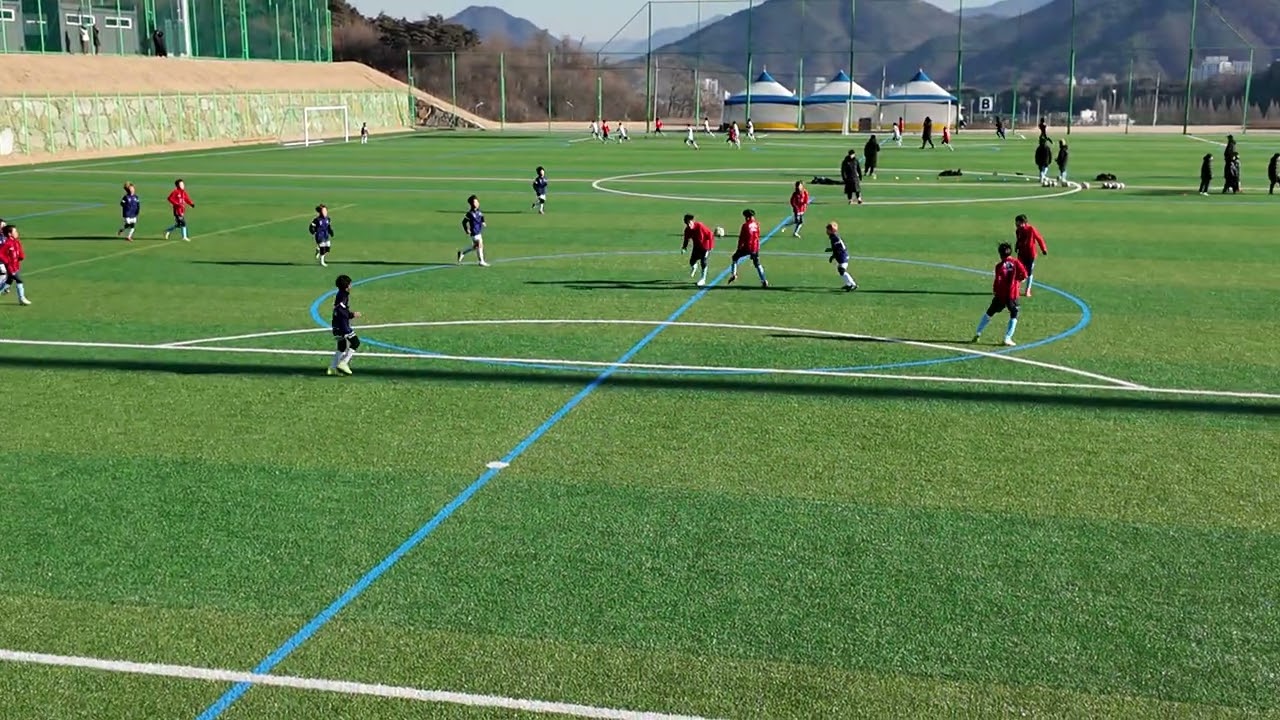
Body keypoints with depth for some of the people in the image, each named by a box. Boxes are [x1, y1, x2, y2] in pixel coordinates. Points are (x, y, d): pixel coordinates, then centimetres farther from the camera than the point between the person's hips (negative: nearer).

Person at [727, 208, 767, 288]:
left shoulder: (746, 225, -13)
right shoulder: (756, 224, 4)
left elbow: (741, 237, -10)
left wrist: (739, 247, 1)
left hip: (747, 247, -5)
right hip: (755, 247, 5)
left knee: (735, 257, 17)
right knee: (757, 264, 16)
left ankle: (733, 274, 8)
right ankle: (763, 281, 8)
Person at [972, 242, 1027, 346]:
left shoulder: (999, 265, -7)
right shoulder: (1015, 262, -2)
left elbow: (997, 280, -11)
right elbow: (1024, 275, -7)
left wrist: (994, 290, 5)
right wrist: (1017, 281, 11)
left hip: (1000, 295, 0)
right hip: (1013, 295, 0)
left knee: (989, 313, 16)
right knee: (1014, 316, 12)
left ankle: (978, 333, 17)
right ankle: (1008, 338, 0)